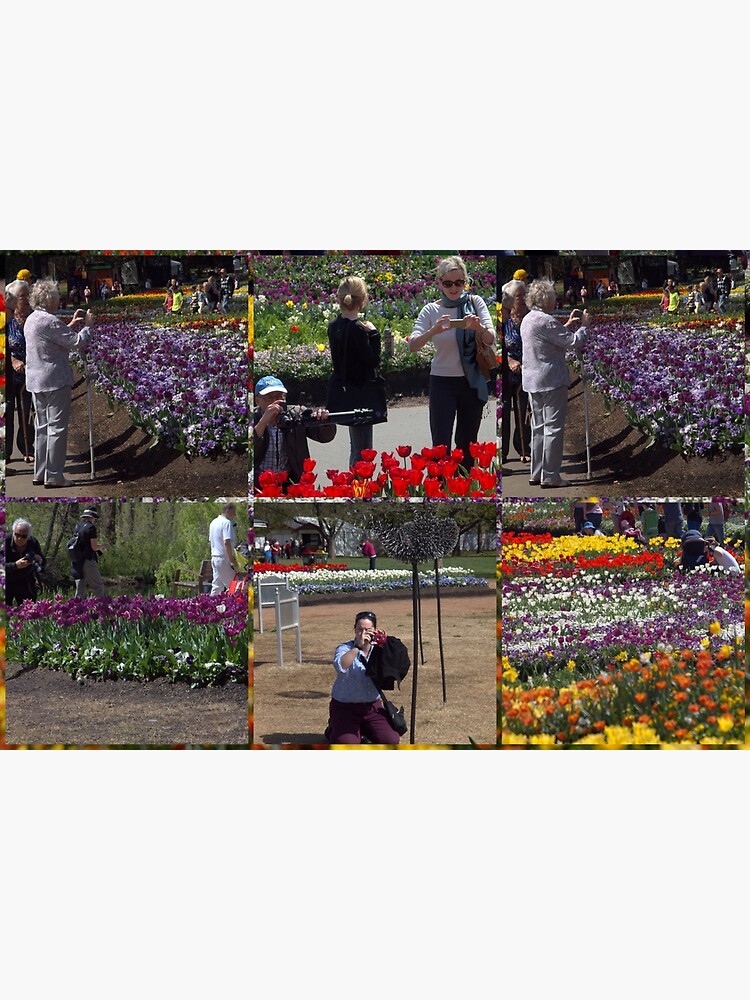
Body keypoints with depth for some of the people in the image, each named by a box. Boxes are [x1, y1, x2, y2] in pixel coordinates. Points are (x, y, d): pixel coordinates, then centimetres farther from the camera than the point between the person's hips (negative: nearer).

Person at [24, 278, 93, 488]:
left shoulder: (31, 320, 11)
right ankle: (53, 477, -3)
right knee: (57, 428, -4)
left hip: (36, 381, 9)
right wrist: (87, 325, -1)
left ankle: (40, 474, 20)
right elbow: (78, 343, -16)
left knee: (42, 427, 16)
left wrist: (71, 325, 20)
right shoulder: (50, 321, -19)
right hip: (55, 381, -9)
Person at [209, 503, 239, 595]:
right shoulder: (227, 523, -13)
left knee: (217, 586, 9)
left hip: (214, 556, 9)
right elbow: (227, 542, -21)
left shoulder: (213, 522, 16)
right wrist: (232, 560, -18)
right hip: (224, 558, -9)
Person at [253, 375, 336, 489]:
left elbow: (325, 436, -1)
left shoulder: (296, 415, 3)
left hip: (291, 480, 2)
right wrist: (264, 421, -29)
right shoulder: (252, 419, -3)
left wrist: (324, 419, -24)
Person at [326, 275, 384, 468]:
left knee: (356, 447, 18)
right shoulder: (357, 329, -19)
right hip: (359, 394, -9)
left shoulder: (334, 326, 5)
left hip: (341, 392, 9)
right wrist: (373, 334, -9)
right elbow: (373, 360, -17)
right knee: (362, 450, -5)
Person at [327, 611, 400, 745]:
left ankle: (363, 729, 19)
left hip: (372, 707, 3)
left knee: (391, 741, -12)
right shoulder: (344, 648, -8)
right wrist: (358, 646, -37)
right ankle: (334, 729, 15)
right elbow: (340, 666, -31)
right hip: (345, 707, -3)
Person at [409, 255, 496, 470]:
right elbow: (413, 346, -13)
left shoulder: (475, 303, 0)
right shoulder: (431, 310, -3)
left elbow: (491, 339, -9)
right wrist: (433, 331, -32)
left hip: (472, 382, 1)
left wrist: (478, 328, -32)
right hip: (442, 382, -1)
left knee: (467, 444, 11)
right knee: (441, 444, -6)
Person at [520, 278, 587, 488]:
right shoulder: (546, 321, -18)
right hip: (551, 380, -9)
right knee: (553, 427, -4)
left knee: (538, 427, 15)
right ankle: (550, 477, -4)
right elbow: (574, 342, -16)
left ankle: (536, 473, 19)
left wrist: (568, 325, 20)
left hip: (532, 381, 9)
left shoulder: (527, 320, 11)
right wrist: (583, 325, 0)